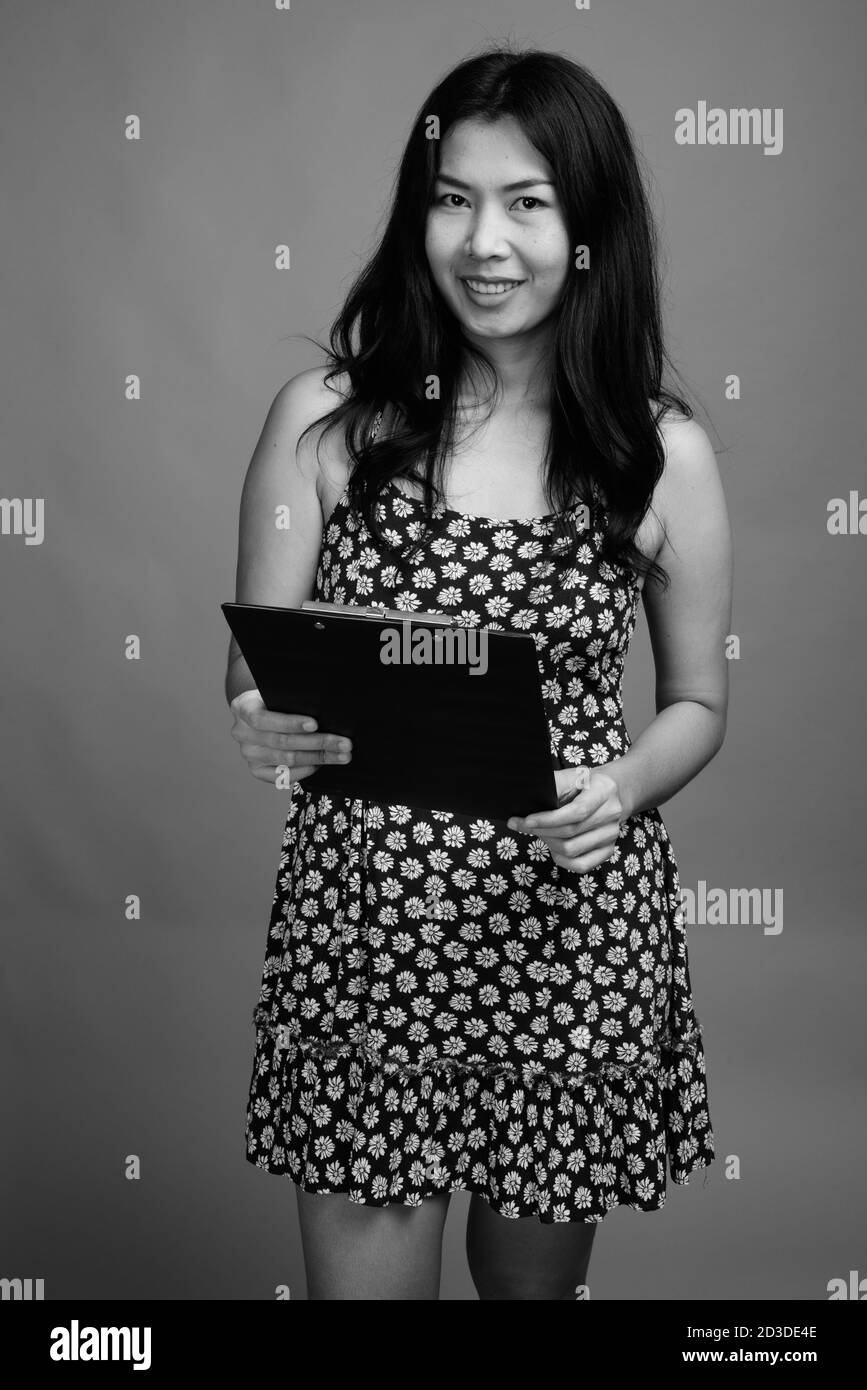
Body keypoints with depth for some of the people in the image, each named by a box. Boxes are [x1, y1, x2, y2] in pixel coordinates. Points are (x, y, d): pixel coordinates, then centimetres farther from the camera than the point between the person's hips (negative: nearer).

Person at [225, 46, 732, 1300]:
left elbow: (698, 705, 6)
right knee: (364, 1273, 8)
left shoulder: (663, 452, -3)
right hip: (362, 923, -1)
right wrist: (263, 721, -21)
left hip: (576, 930, 1)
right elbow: (254, 673, 1)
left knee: (537, 1274, 21)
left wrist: (622, 788, -14)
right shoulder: (326, 417, -4)